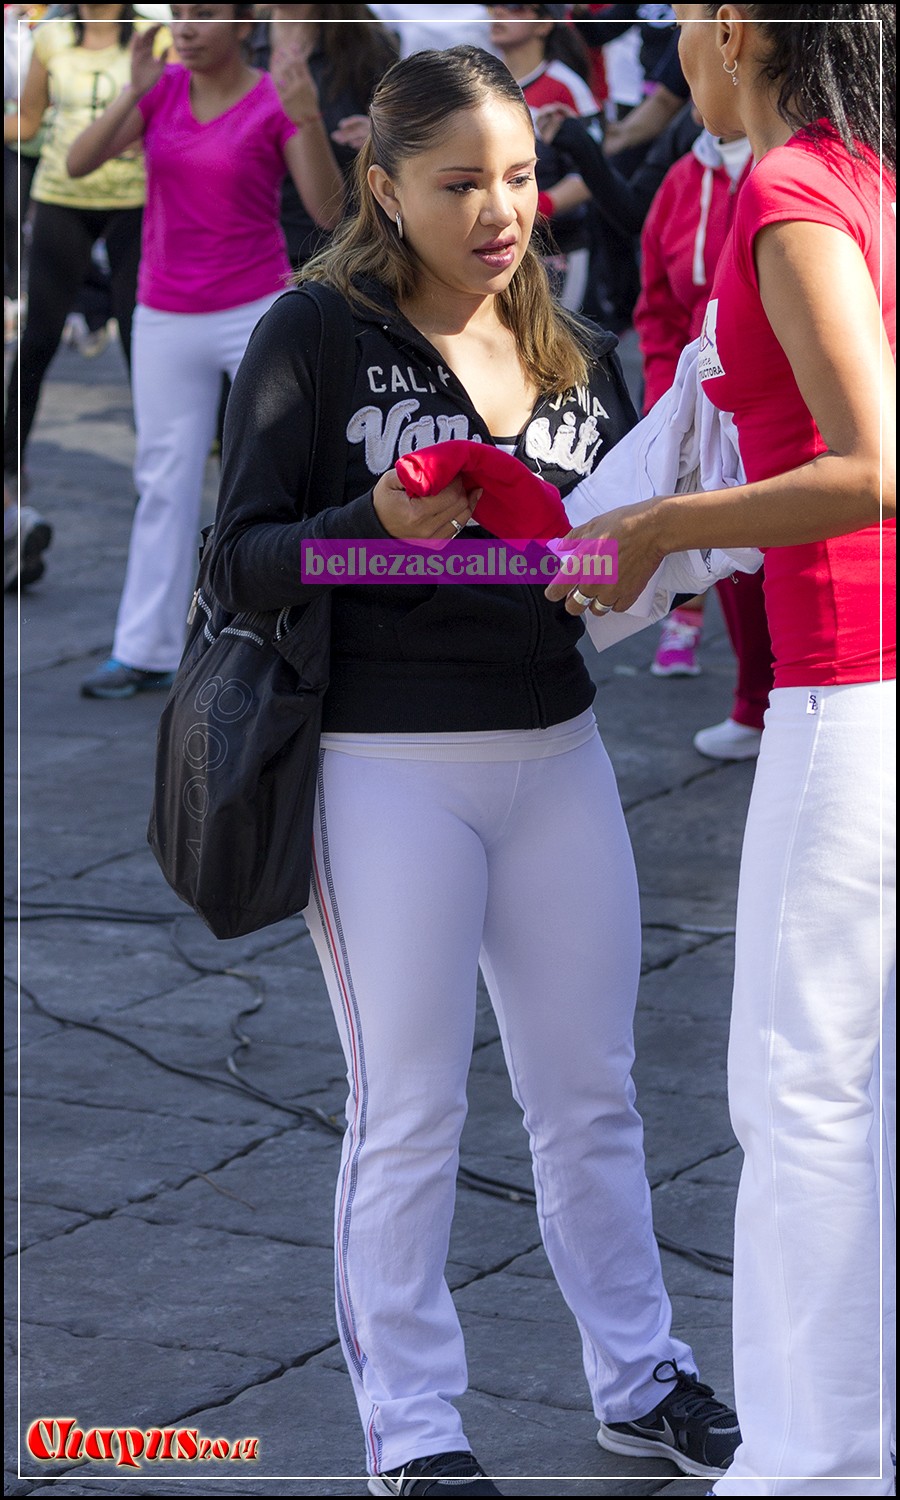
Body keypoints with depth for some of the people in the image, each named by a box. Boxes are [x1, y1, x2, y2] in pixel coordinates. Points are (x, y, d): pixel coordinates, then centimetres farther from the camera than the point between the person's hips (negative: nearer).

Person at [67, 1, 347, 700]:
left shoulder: (277, 101, -9)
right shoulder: (162, 87, 2)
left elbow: (328, 210, -17)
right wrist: (133, 91, -23)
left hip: (257, 314, -4)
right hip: (166, 320, 4)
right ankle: (145, 653, 14)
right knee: (166, 484, 8)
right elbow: (80, 163, -9)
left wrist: (307, 119, -32)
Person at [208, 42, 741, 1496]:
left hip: (556, 748, 5)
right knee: (410, 1113, 4)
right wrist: (377, 525, -28)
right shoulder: (315, 337, -7)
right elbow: (239, 565, -11)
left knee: (591, 1088, 14)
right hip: (387, 764, -5)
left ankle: (638, 1376, 29)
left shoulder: (578, 353, 10)